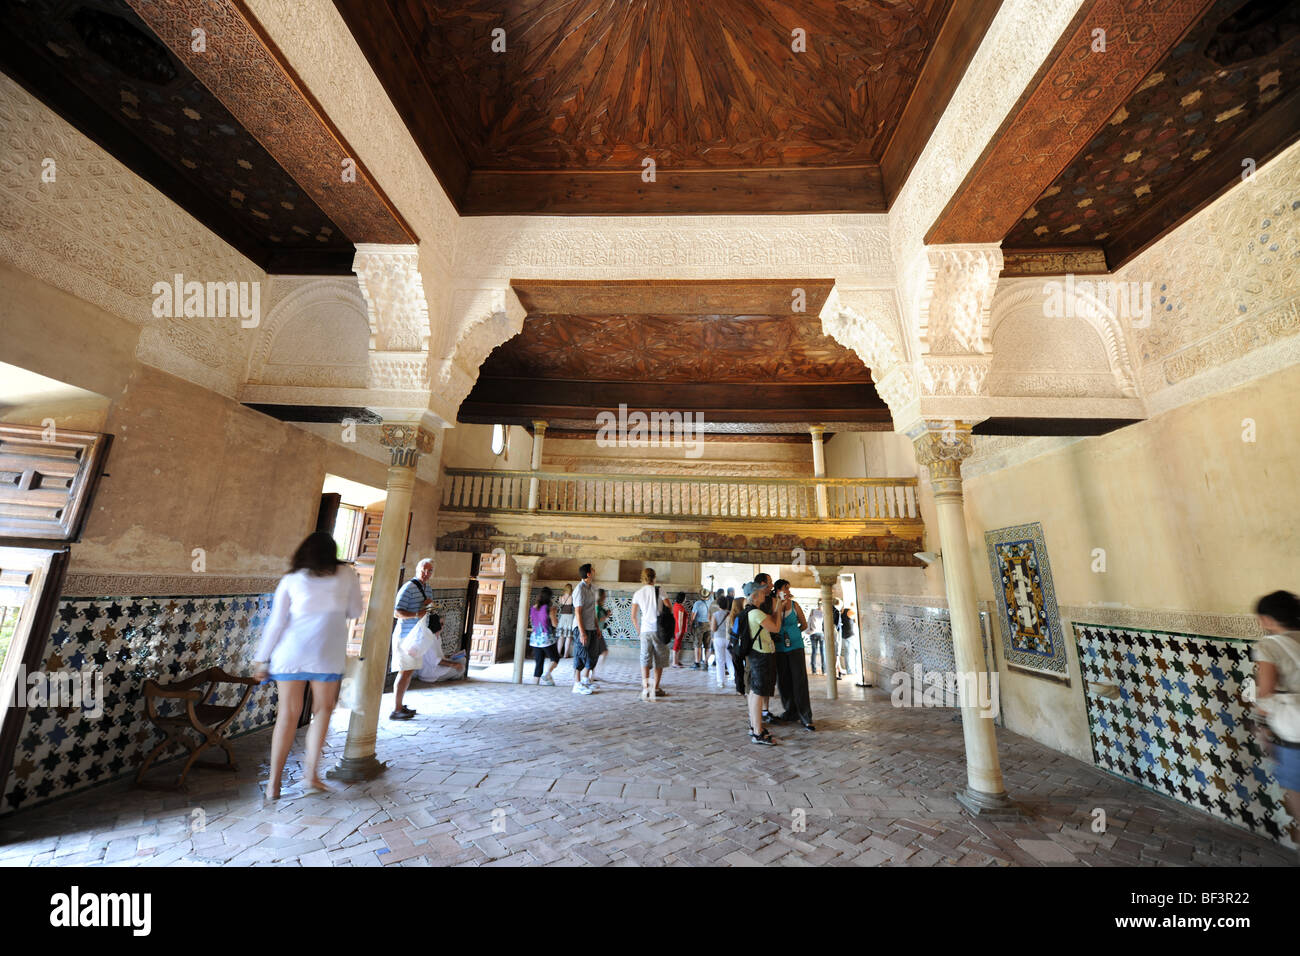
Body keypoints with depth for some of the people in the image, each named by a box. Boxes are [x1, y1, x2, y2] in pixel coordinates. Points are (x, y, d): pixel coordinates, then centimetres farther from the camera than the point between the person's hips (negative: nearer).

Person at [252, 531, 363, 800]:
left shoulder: (291, 580, 2)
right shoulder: (347, 575, 1)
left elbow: (276, 623, 0)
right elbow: (355, 613, 8)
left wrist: (261, 659, 8)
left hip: (291, 653, 1)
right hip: (328, 654, -1)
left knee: (288, 715, 10)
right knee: (322, 710, 16)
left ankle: (274, 782, 17)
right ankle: (311, 771, 14)